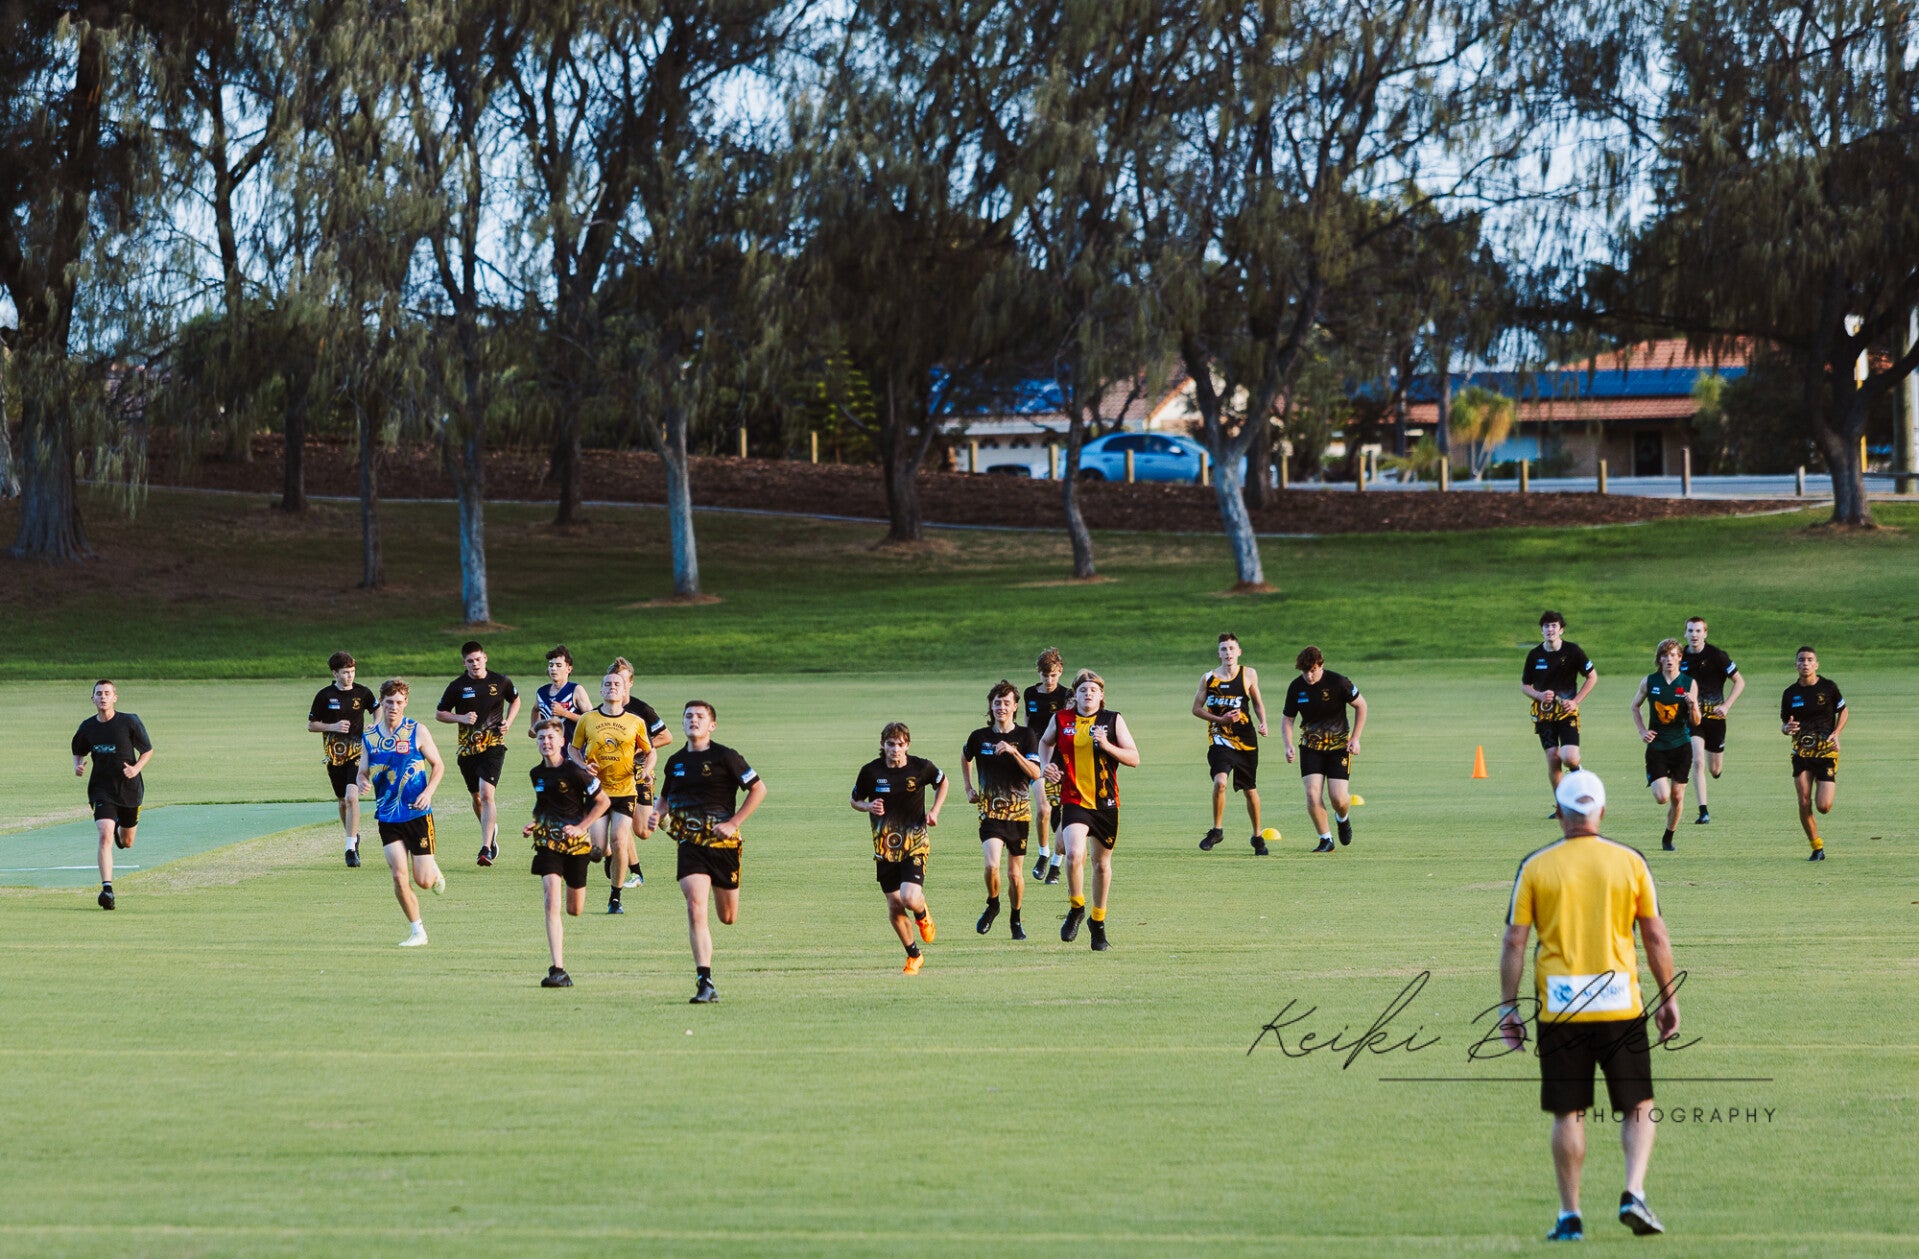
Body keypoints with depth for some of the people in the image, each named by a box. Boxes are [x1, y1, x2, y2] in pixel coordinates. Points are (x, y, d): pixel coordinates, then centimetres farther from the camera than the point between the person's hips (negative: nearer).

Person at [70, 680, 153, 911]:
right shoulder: (87, 727, -1)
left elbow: (148, 750, 2)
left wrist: (137, 768, -17)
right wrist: (77, 766, -6)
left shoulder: (130, 722, -8)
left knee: (126, 842, 14)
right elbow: (79, 752, 17)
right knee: (105, 836, -20)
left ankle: (121, 828, 53)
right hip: (102, 790, 0)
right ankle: (107, 889, -22)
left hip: (129, 788, 0)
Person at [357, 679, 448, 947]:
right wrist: (363, 783, -13)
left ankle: (433, 870, 36)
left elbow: (438, 765, 3)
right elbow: (363, 772, 11)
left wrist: (428, 792, -14)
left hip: (417, 814, -2)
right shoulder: (369, 737, 4)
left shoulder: (416, 731, -4)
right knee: (399, 876, -10)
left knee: (423, 881, -1)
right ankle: (417, 930, 6)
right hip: (387, 816, 2)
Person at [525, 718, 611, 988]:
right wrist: (534, 823, 5)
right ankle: (558, 970, -20)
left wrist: (580, 827, -13)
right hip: (547, 843, 3)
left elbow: (603, 801, -7)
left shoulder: (575, 771, -13)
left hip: (575, 843, -3)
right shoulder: (536, 774, 4)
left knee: (575, 910, 10)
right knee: (552, 902, -16)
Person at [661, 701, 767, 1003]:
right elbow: (666, 796, 27)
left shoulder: (724, 757, -6)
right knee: (696, 909, -17)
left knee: (727, 917, 9)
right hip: (690, 843, 2)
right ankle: (705, 983, -20)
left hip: (723, 842, -2)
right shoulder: (676, 762, 9)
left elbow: (758, 788, -5)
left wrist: (733, 824, -11)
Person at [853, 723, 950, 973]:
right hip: (885, 847, 2)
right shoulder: (870, 771, -6)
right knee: (894, 906, 4)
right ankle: (914, 955, 25)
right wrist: (868, 807, -14)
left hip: (915, 844, -2)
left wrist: (935, 811, 0)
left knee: (910, 898, -20)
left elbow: (942, 782, 14)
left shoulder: (921, 767, -7)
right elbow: (855, 800, 9)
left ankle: (923, 915, 19)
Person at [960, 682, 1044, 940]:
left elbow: (1036, 774, -13)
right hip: (990, 810, 0)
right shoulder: (979, 737, 1)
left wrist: (1013, 752, -24)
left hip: (1019, 811, 0)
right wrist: (969, 788, 18)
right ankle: (992, 906, 9)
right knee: (992, 865, -19)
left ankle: (1016, 919, 28)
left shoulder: (1026, 736, -3)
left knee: (1015, 872, 6)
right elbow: (965, 758, 23)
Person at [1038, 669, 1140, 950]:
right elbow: (1045, 742, 24)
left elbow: (1134, 759, -1)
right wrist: (1046, 764, 5)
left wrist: (1107, 746, -16)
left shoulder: (1113, 720, 1)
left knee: (1102, 863, 13)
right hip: (1074, 800, -1)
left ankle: (1098, 922, 31)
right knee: (1074, 853, -24)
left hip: (1106, 803, 1)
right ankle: (1076, 908, 1)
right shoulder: (1061, 720, 3)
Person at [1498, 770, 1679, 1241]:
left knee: (1568, 1114, 8)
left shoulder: (1535, 867, -2)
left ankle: (1570, 1216, 9)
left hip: (1559, 1010, 0)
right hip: (1620, 1007, 0)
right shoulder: (1630, 862, 0)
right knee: (1639, 1106, 11)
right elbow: (1656, 937, 3)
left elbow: (1514, 942, -2)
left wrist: (1508, 1007, 4)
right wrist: (1669, 999, 12)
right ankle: (1634, 1193, -7)